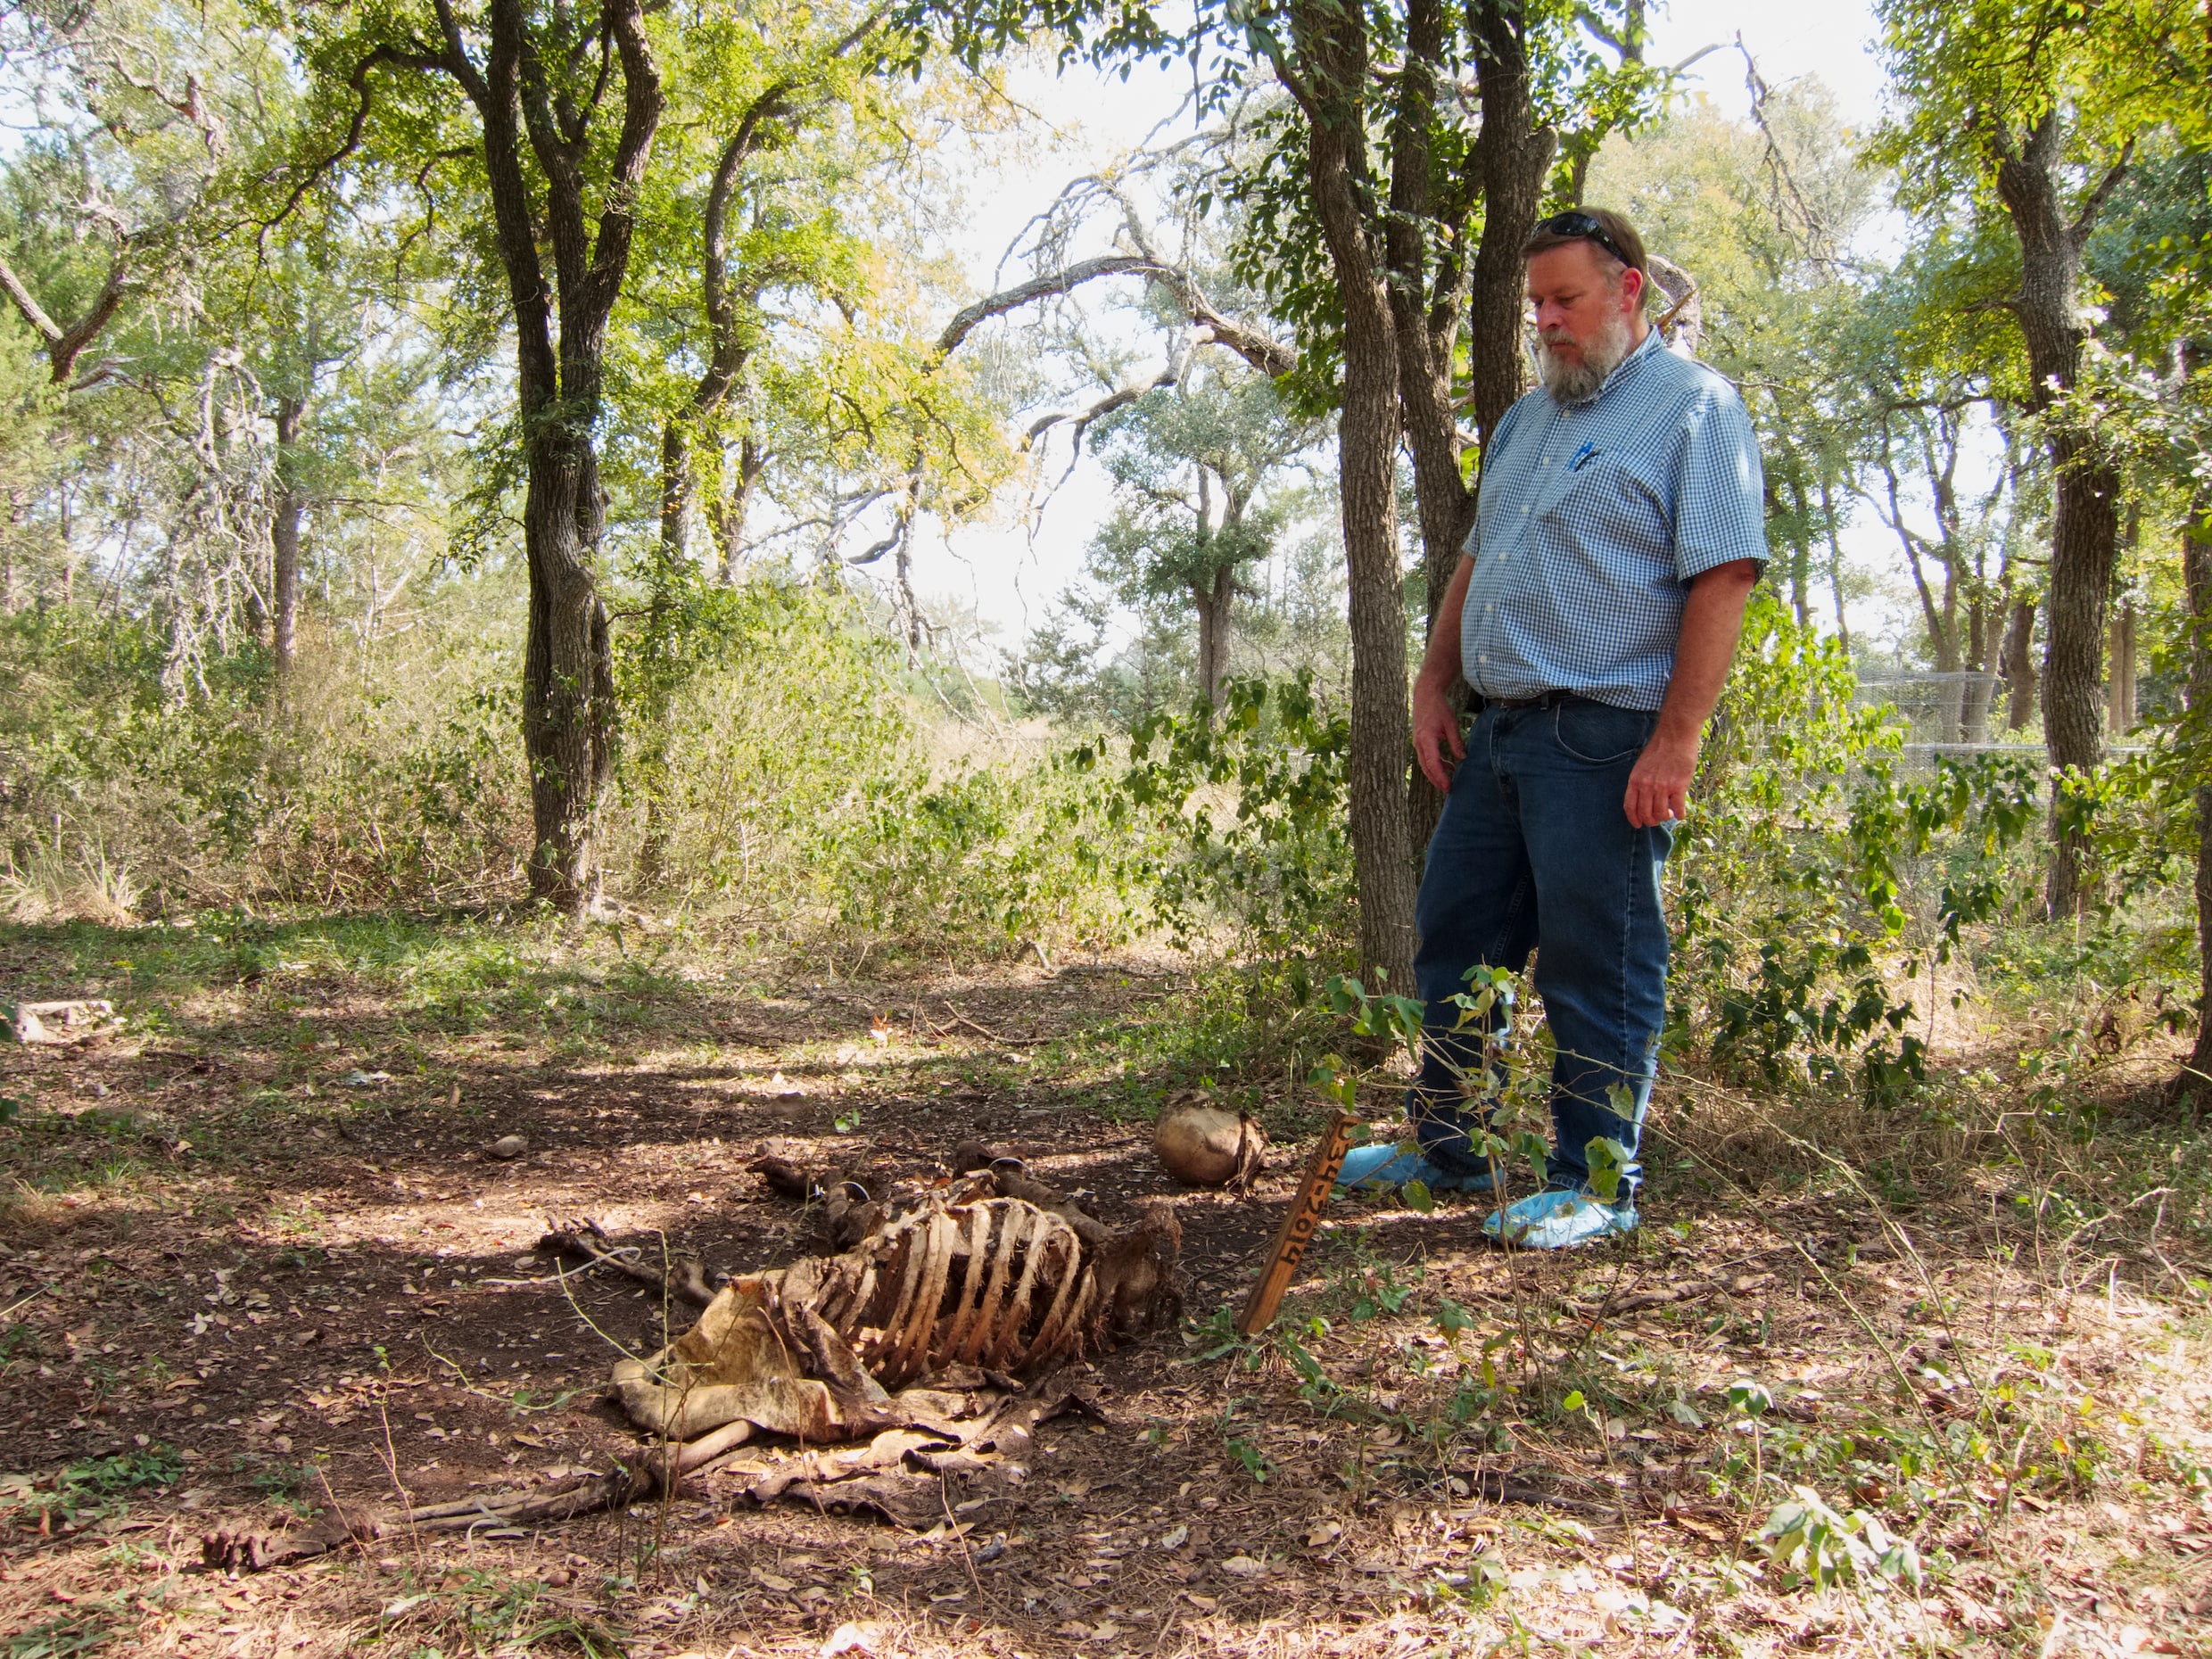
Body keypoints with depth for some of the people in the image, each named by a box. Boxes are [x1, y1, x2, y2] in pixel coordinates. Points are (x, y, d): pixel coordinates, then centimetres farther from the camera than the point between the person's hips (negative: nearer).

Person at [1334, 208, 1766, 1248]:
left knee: (1597, 967, -2)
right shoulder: (1525, 419, 19)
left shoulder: (1693, 406, -5)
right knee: (1456, 939, 13)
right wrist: (1433, 685, 13)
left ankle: (1597, 1181, 10)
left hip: (1604, 739, -8)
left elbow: (1723, 579, -14)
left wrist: (1676, 740, -20)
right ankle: (1446, 1147, 27)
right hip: (1497, 728, 8)